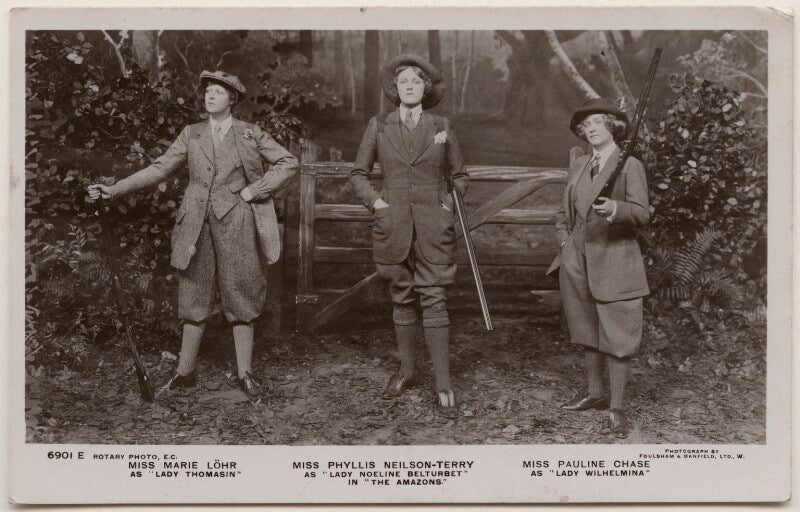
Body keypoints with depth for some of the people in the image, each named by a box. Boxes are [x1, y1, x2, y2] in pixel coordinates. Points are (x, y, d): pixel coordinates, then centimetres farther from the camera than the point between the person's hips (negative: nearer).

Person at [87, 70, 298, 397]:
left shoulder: (250, 134, 2)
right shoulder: (191, 135, 8)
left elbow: (288, 162, 2)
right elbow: (159, 168, 4)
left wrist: (254, 191, -5)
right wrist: (113, 190, -5)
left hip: (234, 223, -2)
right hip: (196, 223, 2)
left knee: (238, 294, 1)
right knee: (193, 293, 6)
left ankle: (244, 372, 9)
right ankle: (185, 371, 15)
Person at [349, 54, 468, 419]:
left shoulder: (441, 127, 7)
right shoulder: (379, 126, 5)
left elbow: (459, 175, 18)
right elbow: (358, 174, 12)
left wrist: (452, 201, 2)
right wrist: (374, 200, -3)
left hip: (433, 226, -1)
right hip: (394, 226, 1)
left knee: (434, 299, -6)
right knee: (402, 299, 8)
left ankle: (443, 386, -4)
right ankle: (406, 371, 24)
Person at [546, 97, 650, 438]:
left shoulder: (630, 166, -3)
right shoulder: (578, 166, 13)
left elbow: (642, 213, -11)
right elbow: (564, 213, 20)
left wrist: (616, 209, -30)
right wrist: (565, 242, 3)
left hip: (614, 263, -5)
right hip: (577, 264, 5)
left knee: (616, 337, -3)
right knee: (587, 333, 13)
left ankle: (616, 407, 5)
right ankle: (595, 394, 28)